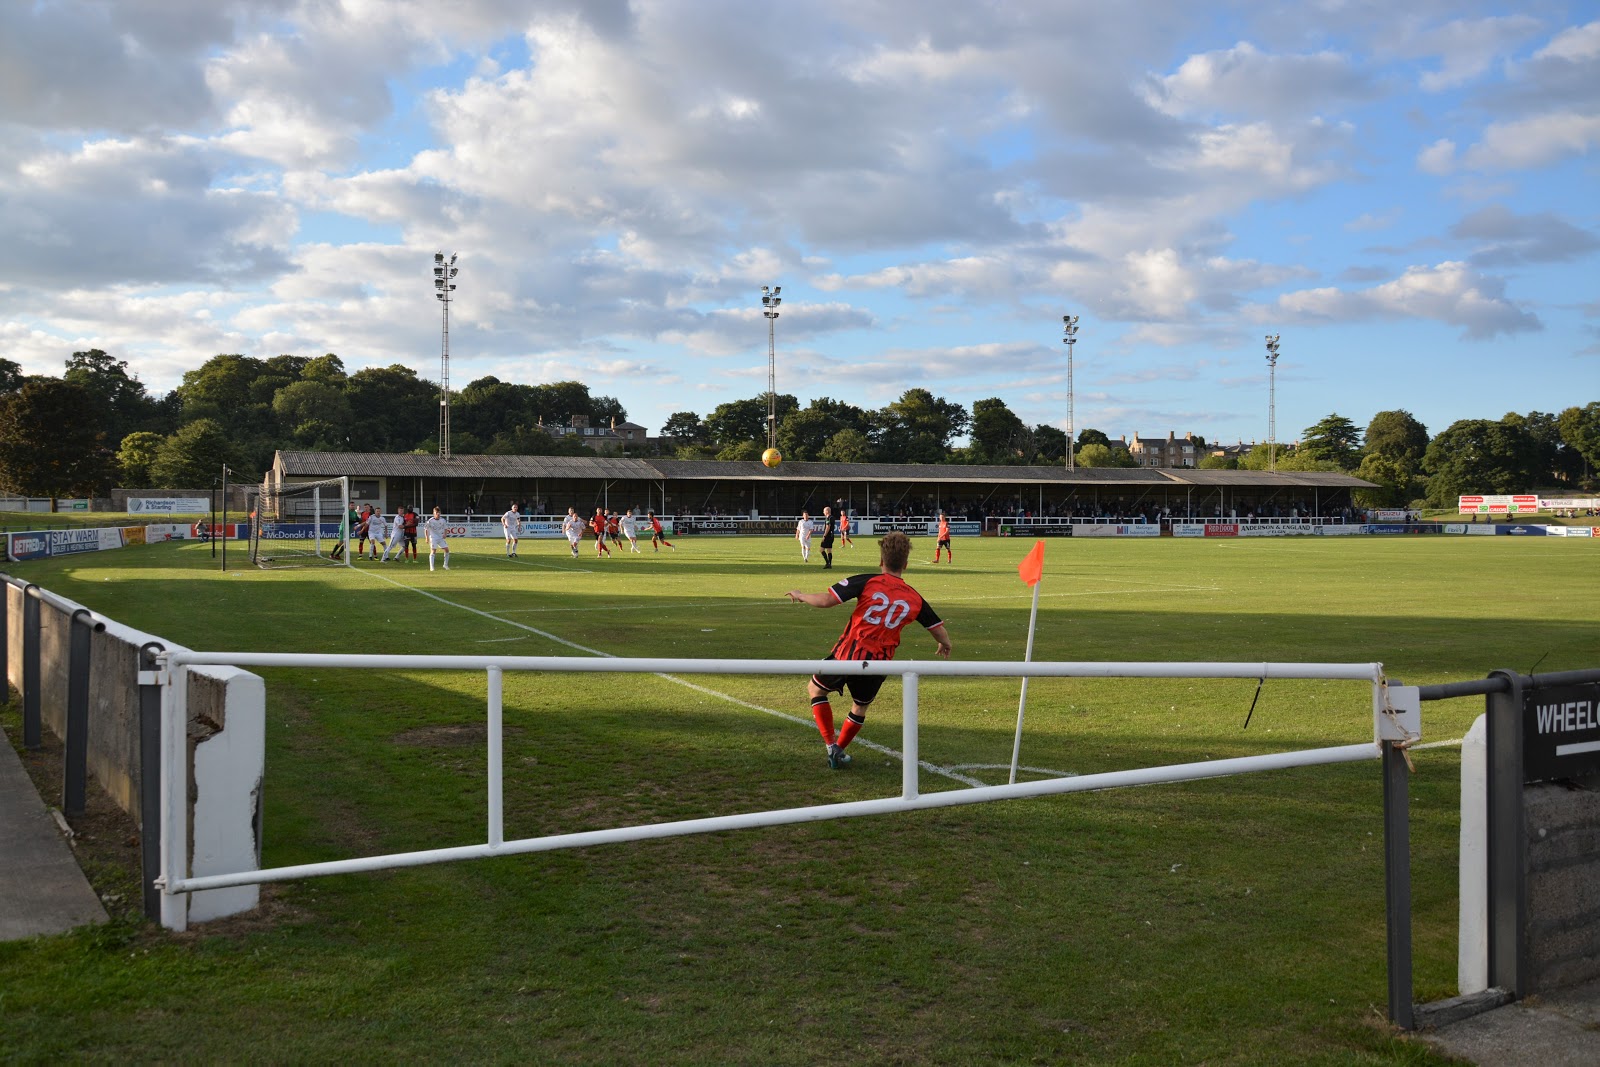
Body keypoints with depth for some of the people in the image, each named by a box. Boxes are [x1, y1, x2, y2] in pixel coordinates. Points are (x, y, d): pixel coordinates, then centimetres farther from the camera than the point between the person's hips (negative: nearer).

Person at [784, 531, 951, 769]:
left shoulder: (867, 582, -9)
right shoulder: (914, 599, 3)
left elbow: (826, 600, -14)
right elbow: (938, 629, 11)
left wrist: (800, 596, 5)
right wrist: (945, 646, 34)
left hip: (847, 654, -3)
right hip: (878, 664, 3)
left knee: (816, 688, 22)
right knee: (860, 707, 28)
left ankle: (831, 745, 14)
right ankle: (838, 751, 36)